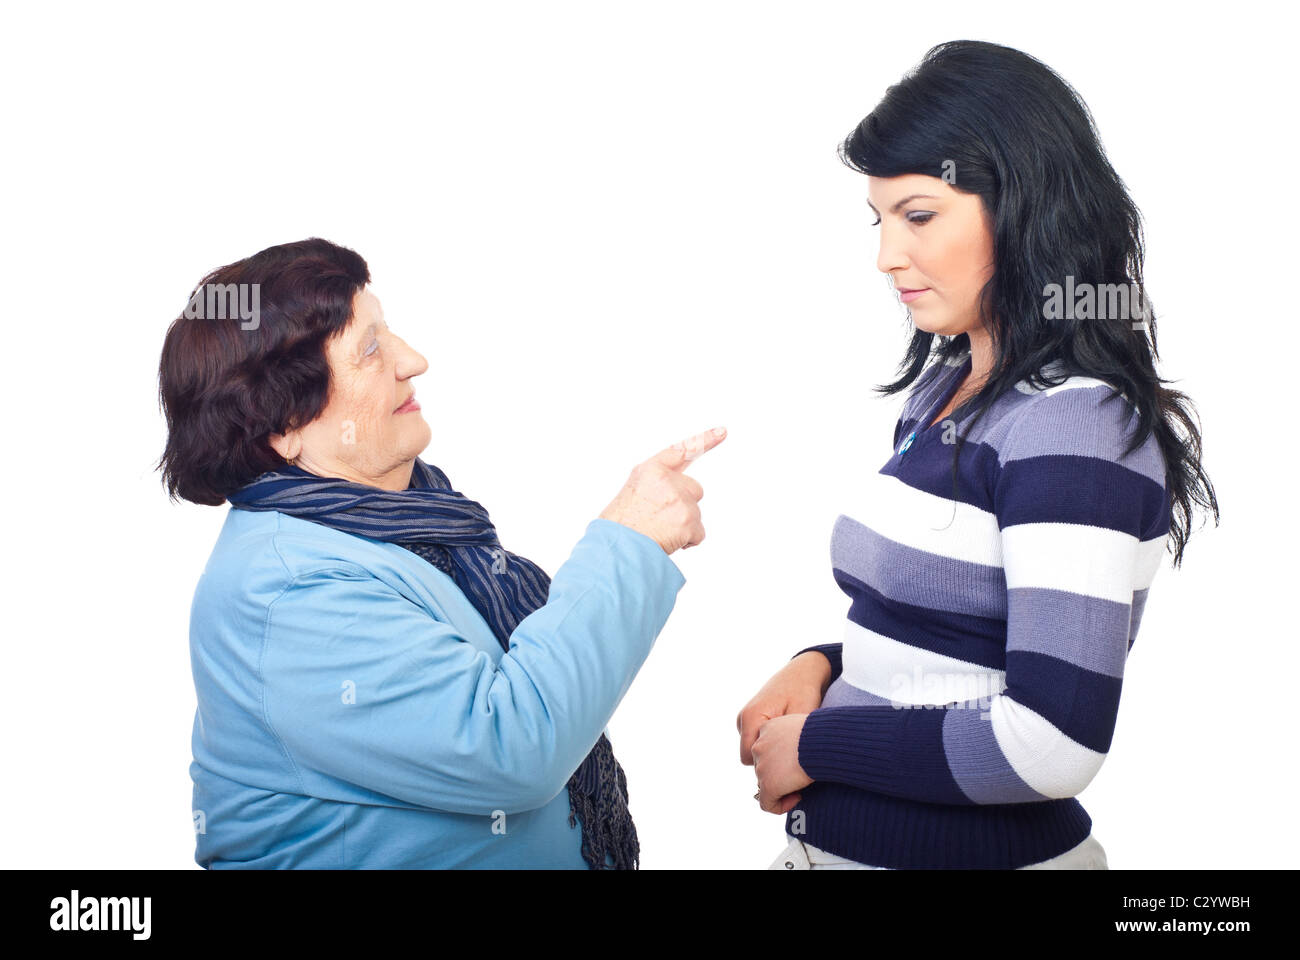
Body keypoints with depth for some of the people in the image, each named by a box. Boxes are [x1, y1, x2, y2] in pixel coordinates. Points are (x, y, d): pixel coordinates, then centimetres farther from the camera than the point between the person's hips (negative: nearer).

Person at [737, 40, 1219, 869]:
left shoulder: (1076, 427, -21)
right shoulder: (943, 384, 4)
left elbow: (1051, 745, -26)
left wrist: (817, 744, -16)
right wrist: (824, 664, -2)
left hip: (973, 845, -7)